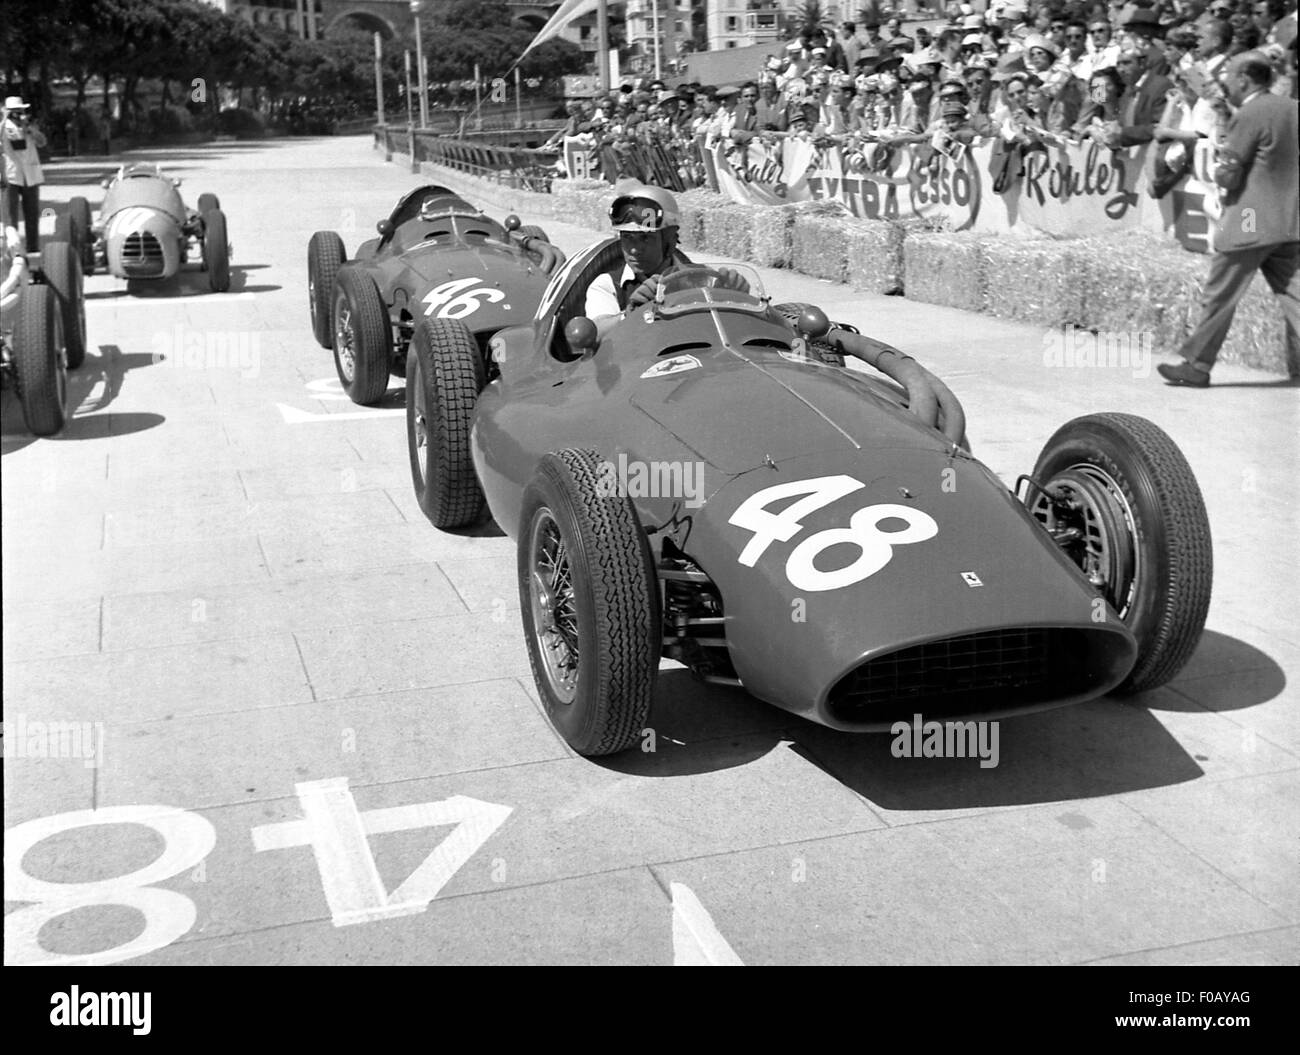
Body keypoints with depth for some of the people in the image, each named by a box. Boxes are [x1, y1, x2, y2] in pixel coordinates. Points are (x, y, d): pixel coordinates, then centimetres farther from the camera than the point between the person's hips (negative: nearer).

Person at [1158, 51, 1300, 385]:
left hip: (1249, 223, -7)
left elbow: (1226, 175, -14)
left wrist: (1220, 170, 7)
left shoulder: (1248, 116, -13)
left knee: (1218, 297, 2)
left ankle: (1197, 365, 9)